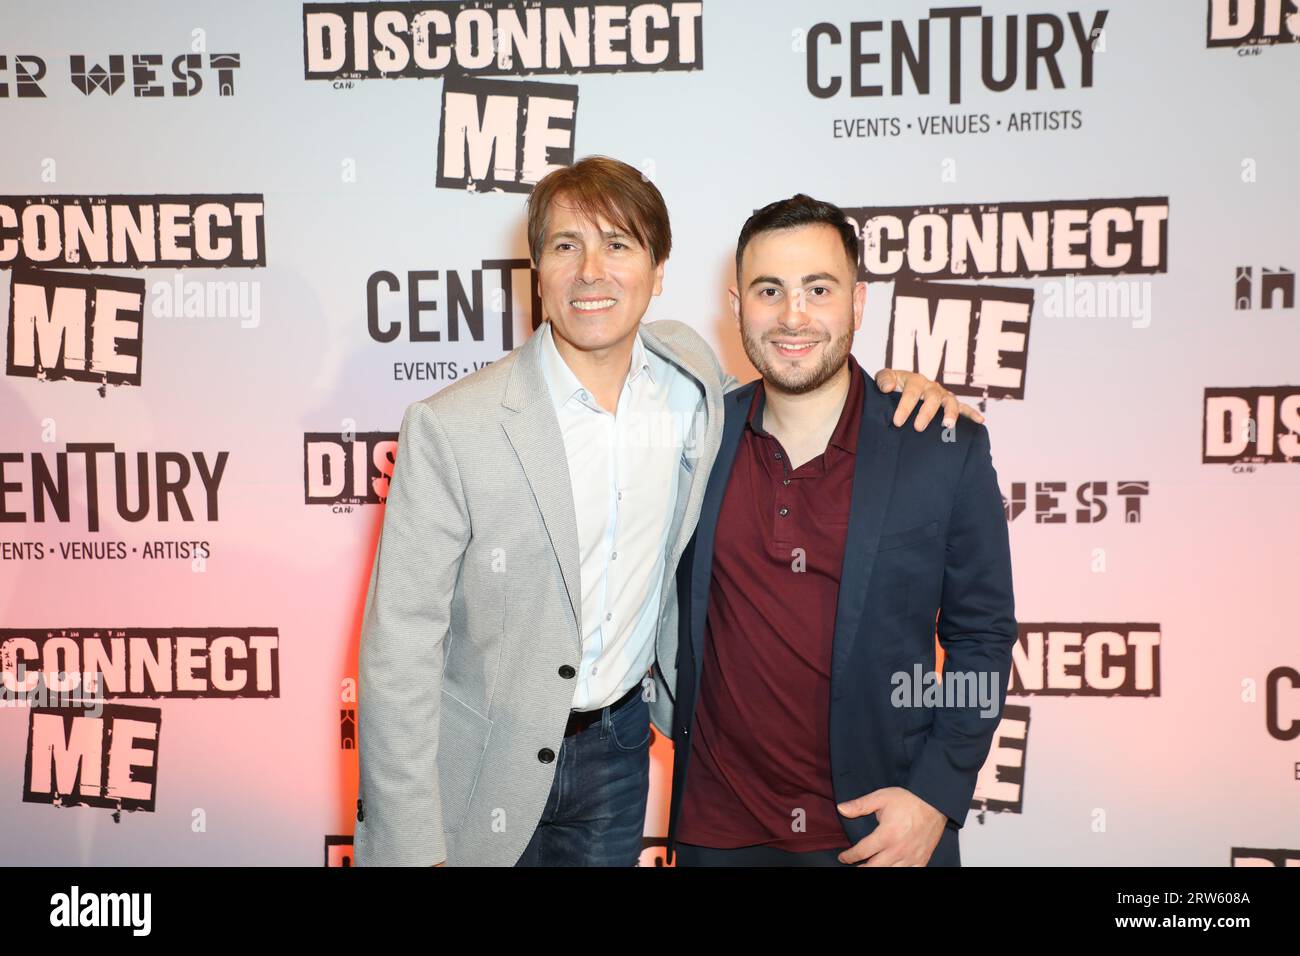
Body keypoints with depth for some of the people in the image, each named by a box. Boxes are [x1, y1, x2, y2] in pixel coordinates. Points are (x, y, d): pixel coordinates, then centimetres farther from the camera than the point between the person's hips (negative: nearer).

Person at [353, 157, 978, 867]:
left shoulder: (685, 370, -6)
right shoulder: (449, 429, -20)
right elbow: (400, 648, -17)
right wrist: (414, 848, -17)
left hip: (617, 750, 4)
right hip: (479, 773, -3)